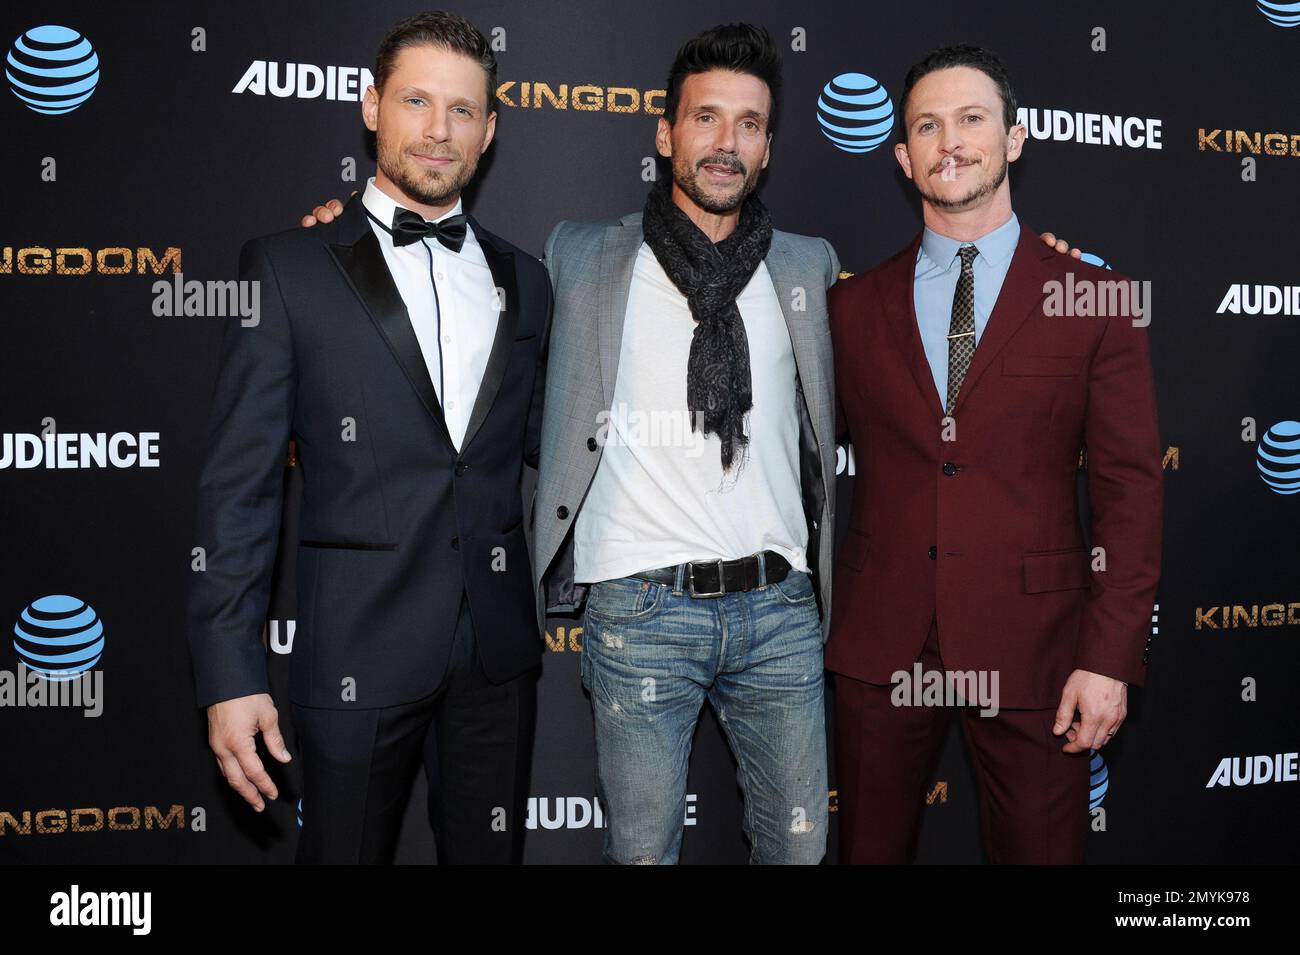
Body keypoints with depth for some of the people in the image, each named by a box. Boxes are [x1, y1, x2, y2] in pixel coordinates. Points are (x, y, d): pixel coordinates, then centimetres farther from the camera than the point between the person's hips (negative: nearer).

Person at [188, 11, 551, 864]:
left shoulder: (523, 280, 9)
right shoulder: (288, 269, -2)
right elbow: (241, 480, -6)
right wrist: (230, 672, -10)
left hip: (499, 651, 4)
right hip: (358, 654, -3)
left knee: (489, 852, 17)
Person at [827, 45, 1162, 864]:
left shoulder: (1096, 301, -1)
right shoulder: (853, 306, 5)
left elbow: (1130, 490, -4)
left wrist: (1110, 657, -9)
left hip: (1030, 643, -1)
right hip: (881, 642, 2)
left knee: (1042, 849, 10)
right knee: (871, 850, 15)